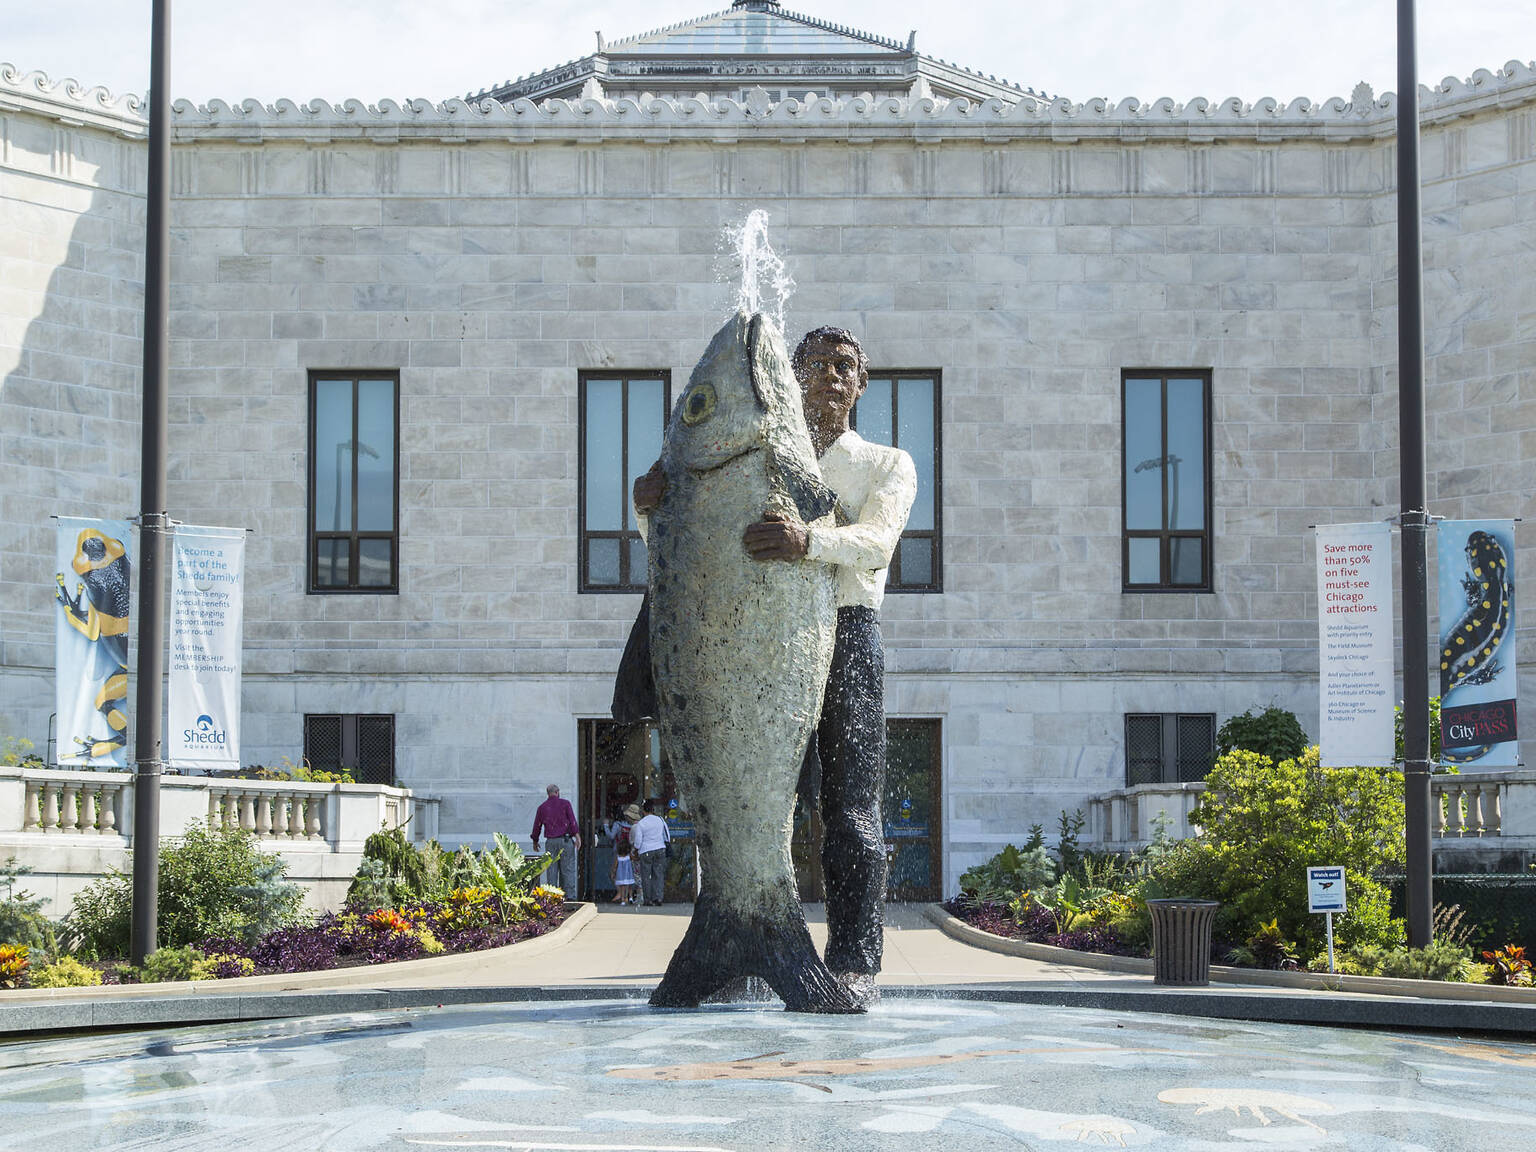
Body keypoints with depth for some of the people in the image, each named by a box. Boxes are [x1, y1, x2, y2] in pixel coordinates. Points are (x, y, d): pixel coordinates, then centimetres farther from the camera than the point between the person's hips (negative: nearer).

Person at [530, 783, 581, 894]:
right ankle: (570, 896, -5)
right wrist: (577, 836, -11)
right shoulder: (565, 804, 2)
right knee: (568, 869, -1)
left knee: (551, 870, 4)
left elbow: (537, 826, 15)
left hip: (551, 842, 2)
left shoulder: (542, 807, 10)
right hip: (566, 840, -2)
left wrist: (535, 841, 28)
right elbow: (572, 820, -8)